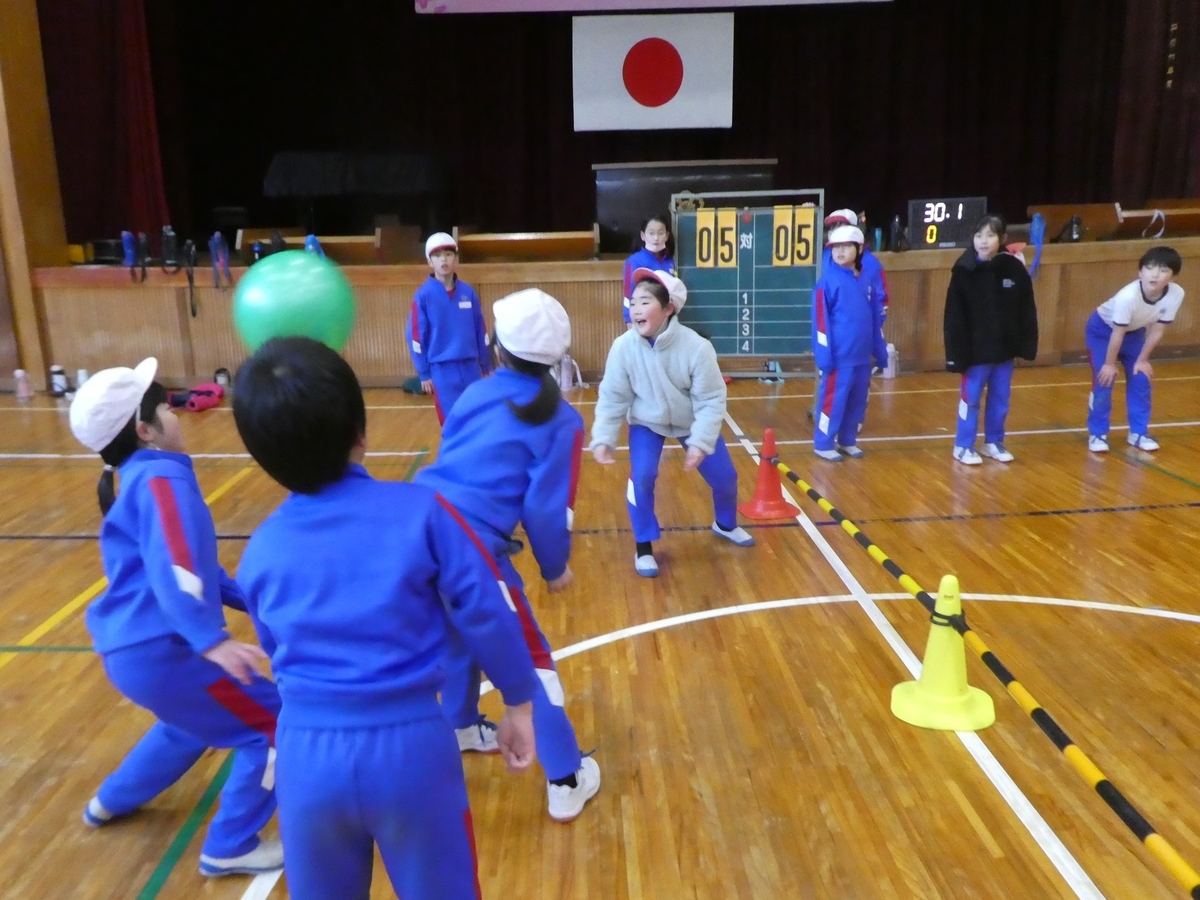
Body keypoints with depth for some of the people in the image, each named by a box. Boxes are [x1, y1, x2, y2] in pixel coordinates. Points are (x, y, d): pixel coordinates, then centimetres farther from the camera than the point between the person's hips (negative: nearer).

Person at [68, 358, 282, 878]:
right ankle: (230, 848, 13)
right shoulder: (162, 481, -19)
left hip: (136, 645, 10)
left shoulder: (135, 481, 14)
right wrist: (211, 639, -44)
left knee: (192, 721, 36)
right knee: (271, 726, 0)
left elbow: (187, 561, 21)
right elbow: (175, 567, -34)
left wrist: (252, 599, 21)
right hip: (158, 651, -10)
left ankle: (114, 801, 54)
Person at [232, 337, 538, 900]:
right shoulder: (421, 512, -12)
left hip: (307, 750, 3)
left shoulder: (260, 552, 0)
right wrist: (519, 704, 6)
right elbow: (486, 615, -8)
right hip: (411, 744, -2)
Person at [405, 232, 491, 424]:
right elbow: (415, 336, -5)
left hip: (470, 368, 4)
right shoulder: (423, 295, -7)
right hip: (442, 371, -3)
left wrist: (486, 366, 10)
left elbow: (480, 331, 9)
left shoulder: (468, 292, 4)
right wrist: (424, 373, -5)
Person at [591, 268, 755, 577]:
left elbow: (711, 400, -23)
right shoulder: (624, 347, -27)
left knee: (724, 476, 6)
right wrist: (603, 438, -26)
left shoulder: (696, 347, -31)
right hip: (646, 422, 0)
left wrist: (700, 442, -30)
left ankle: (725, 525, 41)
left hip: (692, 422, 1)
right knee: (641, 478, -21)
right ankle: (643, 547, 2)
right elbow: (612, 398, -18)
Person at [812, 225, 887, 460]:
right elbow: (820, 320, -11)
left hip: (862, 355, 6)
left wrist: (880, 351, 14)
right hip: (839, 355, -6)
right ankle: (823, 444, 15)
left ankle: (847, 440, 29)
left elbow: (876, 317, 13)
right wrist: (824, 356, -14)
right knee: (833, 399, 1)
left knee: (857, 401, 14)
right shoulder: (828, 280, -10)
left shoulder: (866, 279, 6)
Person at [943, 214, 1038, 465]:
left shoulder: (1014, 269, -4)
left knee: (1000, 400, 15)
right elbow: (954, 316, -11)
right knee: (970, 399, 7)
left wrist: (1026, 343, 0)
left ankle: (994, 442, 31)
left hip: (1005, 348, 3)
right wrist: (958, 352, -14)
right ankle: (963, 446, 19)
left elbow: (1026, 310, 2)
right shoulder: (964, 271, -11)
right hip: (976, 349, -3)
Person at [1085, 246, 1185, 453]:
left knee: (1141, 381, 4)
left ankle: (1138, 433, 17)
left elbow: (1157, 330, -12)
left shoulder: (1176, 294, -26)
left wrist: (1143, 360, -6)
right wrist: (1110, 364, -16)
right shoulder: (1128, 296, -40)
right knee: (1104, 382, -9)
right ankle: (1097, 434, 3)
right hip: (1103, 329, -5)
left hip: (1135, 331, 5)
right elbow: (1117, 333, -27)